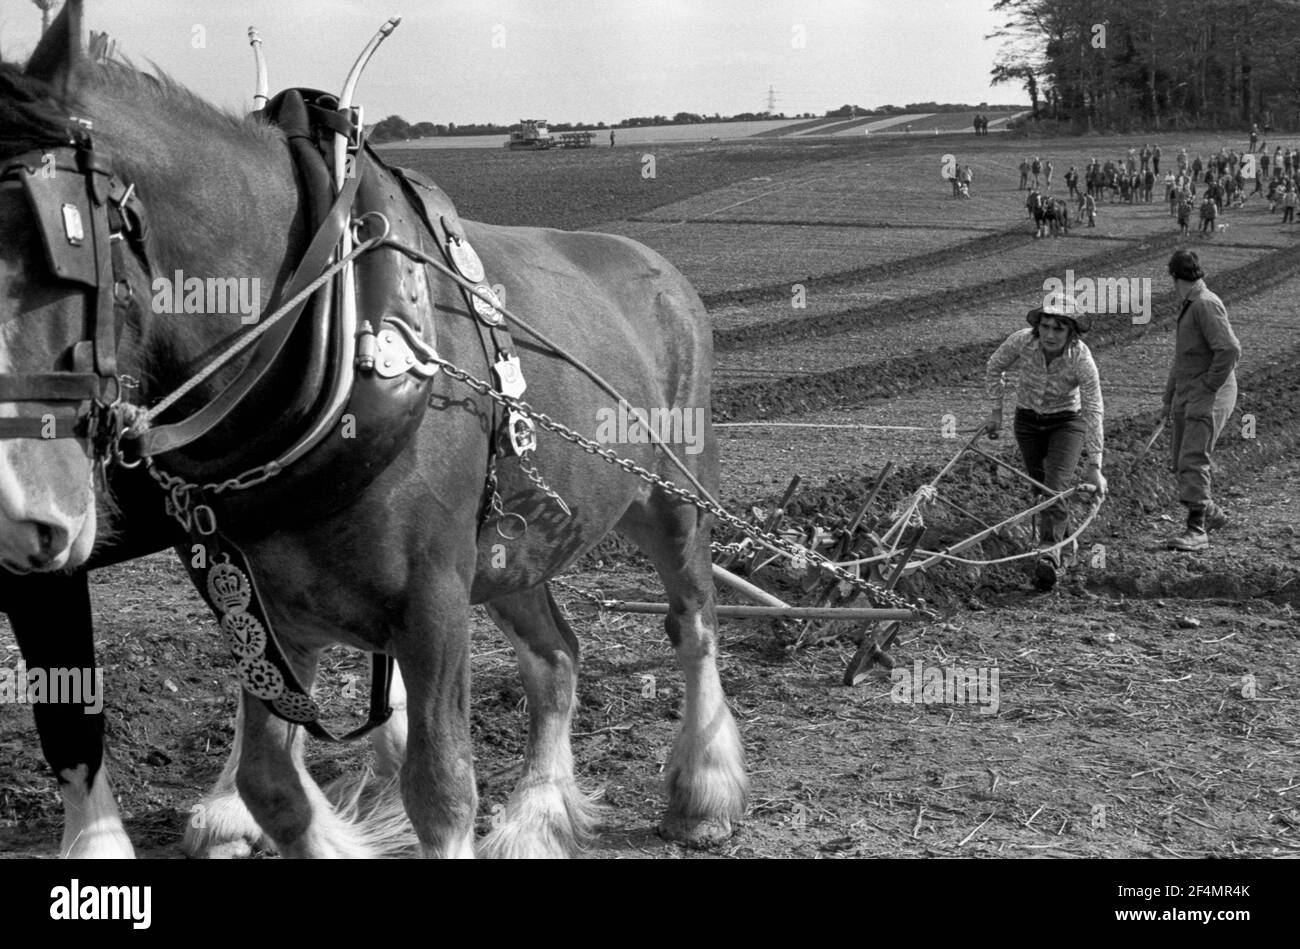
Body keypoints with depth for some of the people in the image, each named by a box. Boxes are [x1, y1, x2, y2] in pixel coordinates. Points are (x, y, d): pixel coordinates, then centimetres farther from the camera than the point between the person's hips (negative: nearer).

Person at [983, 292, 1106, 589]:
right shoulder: (1021, 341, -23)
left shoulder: (1081, 358, -29)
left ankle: (1049, 556, -23)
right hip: (1028, 420, 3)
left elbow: (1093, 412, -28)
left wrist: (1093, 466, -31)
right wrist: (995, 411, -1)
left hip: (1067, 422, -3)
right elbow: (994, 368, -1)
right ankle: (1065, 537, 36)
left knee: (1056, 488, -19)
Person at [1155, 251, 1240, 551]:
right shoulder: (1188, 308, 19)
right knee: (1181, 463, 10)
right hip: (1186, 397, 10)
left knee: (1193, 461, -16)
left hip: (1209, 398, -10)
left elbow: (1230, 350, -23)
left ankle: (1197, 530, -15)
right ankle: (1211, 513, 27)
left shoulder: (1207, 305, -13)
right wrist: (1168, 400, 26)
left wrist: (1210, 386, -17)